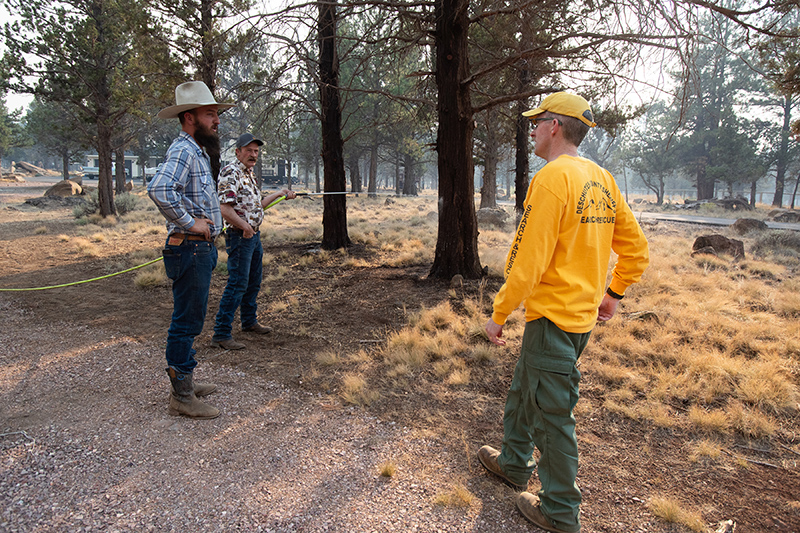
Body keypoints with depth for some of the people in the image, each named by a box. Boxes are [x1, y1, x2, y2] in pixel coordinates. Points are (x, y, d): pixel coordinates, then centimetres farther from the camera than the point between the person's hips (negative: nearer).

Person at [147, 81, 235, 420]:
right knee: (187, 322, -4)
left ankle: (183, 381, 31)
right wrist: (189, 222, -24)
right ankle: (182, 397, 5)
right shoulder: (183, 150, -16)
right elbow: (159, 189, -35)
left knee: (189, 320, 18)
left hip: (201, 249, 11)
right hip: (190, 249, -11)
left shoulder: (196, 151, 18)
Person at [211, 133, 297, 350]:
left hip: (254, 235, 10)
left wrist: (280, 194, 29)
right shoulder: (230, 173, -14)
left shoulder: (249, 174, 16)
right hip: (240, 236, -10)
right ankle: (221, 334, -6)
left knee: (253, 281, 19)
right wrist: (245, 226, -24)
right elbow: (225, 209, -22)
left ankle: (250, 321, 34)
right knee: (237, 284, -10)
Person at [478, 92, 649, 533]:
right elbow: (636, 249, 11)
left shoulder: (551, 179, -19)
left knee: (552, 413, 5)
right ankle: (514, 463, 44)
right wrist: (613, 293, 21)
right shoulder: (602, 179, 8)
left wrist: (499, 314, -12)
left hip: (553, 315, -9)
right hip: (584, 312, 9)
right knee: (523, 389, 25)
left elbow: (528, 262, -23)